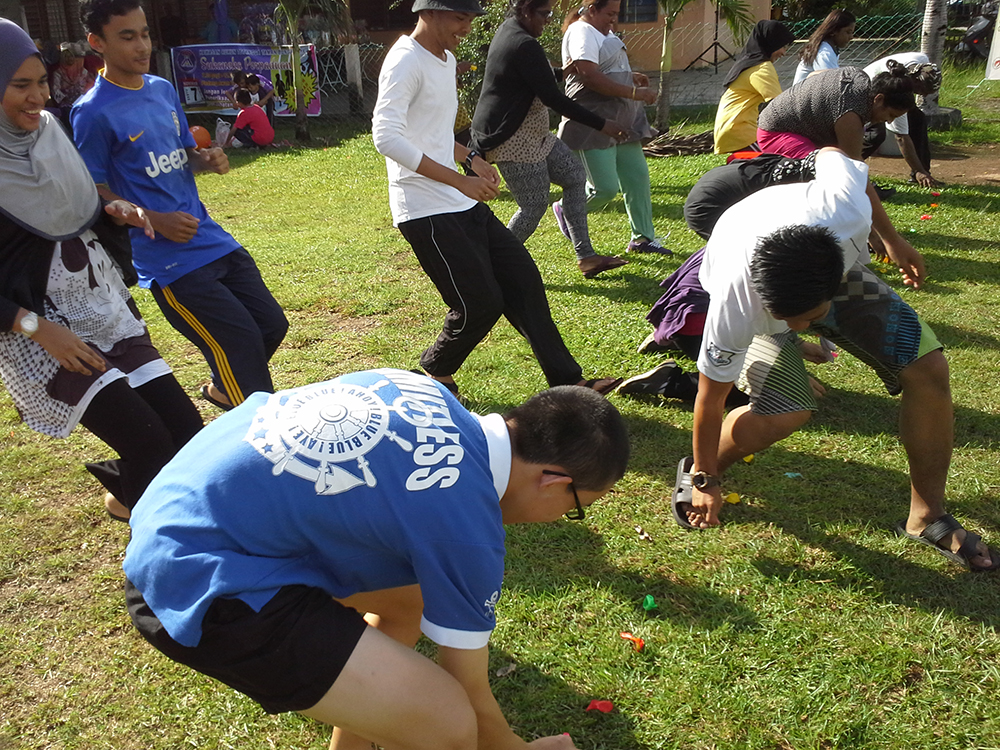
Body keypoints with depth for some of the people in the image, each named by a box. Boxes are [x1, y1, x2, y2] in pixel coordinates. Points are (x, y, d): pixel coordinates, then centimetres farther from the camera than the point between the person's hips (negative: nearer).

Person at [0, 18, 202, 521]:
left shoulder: (50, 131, 4)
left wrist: (114, 213, -3)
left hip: (105, 310, 6)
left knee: (188, 431, -1)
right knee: (151, 444, -16)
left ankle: (124, 487, 28)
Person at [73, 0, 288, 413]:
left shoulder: (163, 89, 11)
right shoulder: (93, 113, -11)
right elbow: (94, 193, -8)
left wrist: (209, 159, -1)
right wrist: (155, 221, -19)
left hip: (212, 239, 8)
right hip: (169, 260, -7)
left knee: (272, 324, 11)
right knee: (241, 341, -9)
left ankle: (222, 389, 35)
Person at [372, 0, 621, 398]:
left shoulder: (445, 59, 17)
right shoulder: (406, 62, -14)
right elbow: (386, 136, -26)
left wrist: (470, 158, 12)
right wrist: (460, 180, -27)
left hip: (463, 205, 10)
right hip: (426, 212, -10)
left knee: (523, 279, 7)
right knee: (480, 305, -8)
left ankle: (567, 381, 15)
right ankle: (434, 374, 21)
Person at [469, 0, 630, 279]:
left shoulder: (509, 29, 10)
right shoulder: (525, 45, -22)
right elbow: (553, 98, -23)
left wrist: (561, 72, 41)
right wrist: (601, 125, -19)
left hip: (531, 136, 11)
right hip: (512, 141, -11)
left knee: (575, 175, 9)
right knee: (534, 205, -4)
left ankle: (585, 256, 9)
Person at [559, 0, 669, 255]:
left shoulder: (601, 32, 18)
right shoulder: (581, 33, -13)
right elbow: (591, 77, -24)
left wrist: (631, 76, 13)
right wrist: (634, 93, -22)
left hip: (621, 121, 10)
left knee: (637, 176, 7)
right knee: (606, 187, -11)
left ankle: (642, 238, 16)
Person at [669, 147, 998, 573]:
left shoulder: (846, 208, -41)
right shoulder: (734, 306, -43)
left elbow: (831, 154, -14)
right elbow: (711, 396, -27)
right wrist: (705, 480, -15)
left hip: (839, 264, 4)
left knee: (928, 369, -10)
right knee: (784, 414, -28)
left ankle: (926, 516, 9)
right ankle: (696, 470, 4)